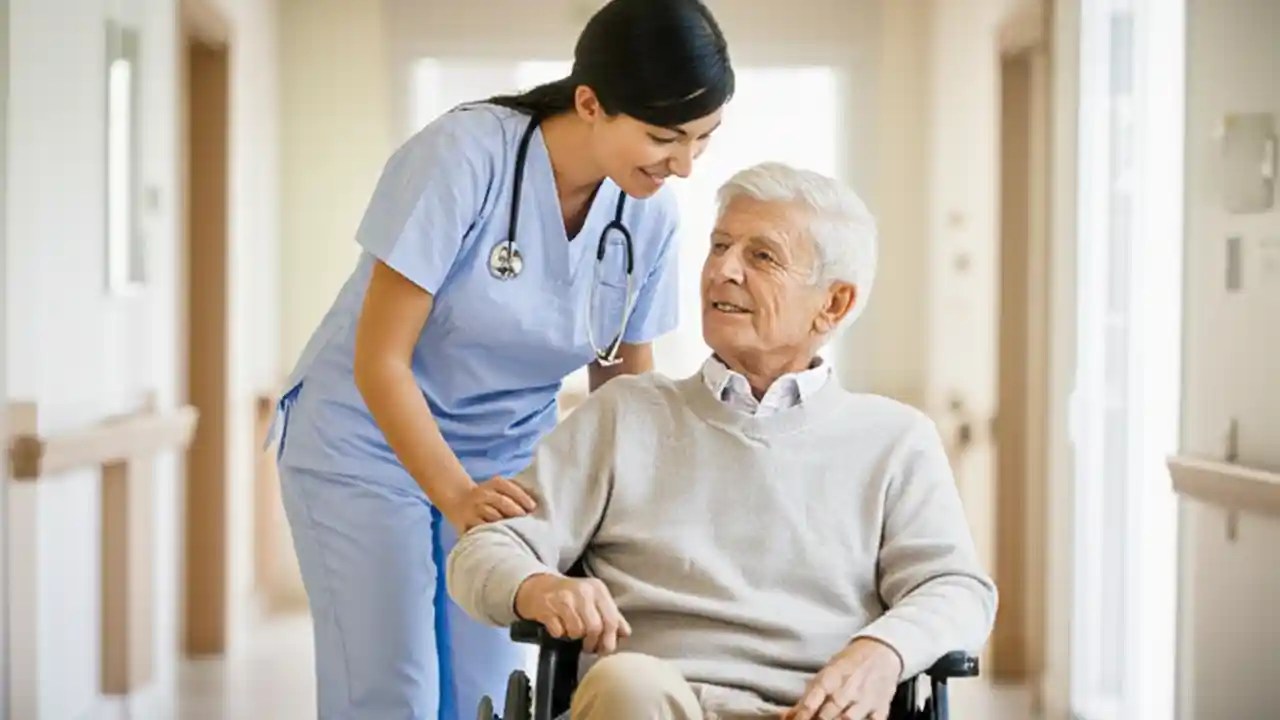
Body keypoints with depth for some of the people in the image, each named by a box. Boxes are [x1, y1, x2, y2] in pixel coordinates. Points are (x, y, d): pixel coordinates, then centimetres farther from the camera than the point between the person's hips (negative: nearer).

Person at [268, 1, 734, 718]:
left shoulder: (651, 214, -9)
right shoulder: (466, 155, -24)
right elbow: (380, 361, -22)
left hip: (505, 462, 4)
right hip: (368, 444, -4)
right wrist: (457, 496, -33)